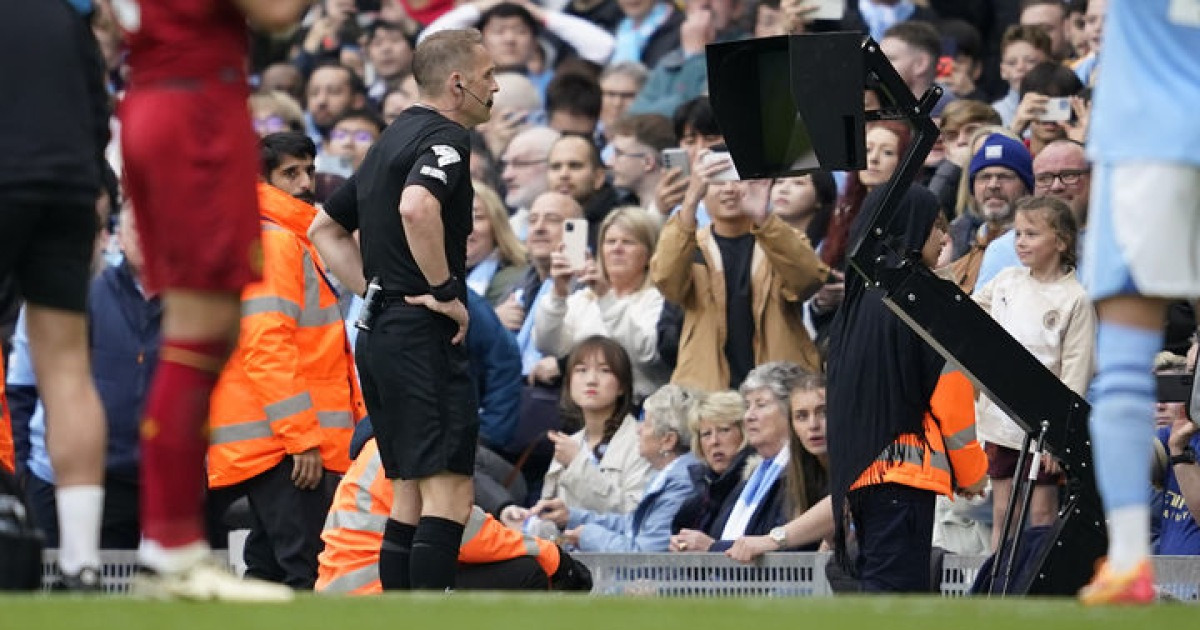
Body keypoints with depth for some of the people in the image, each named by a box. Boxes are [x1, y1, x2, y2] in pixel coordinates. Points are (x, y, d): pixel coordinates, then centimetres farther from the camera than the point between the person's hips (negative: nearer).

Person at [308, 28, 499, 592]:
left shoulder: (392, 140, 21)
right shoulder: (445, 137, -8)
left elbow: (325, 229, 28)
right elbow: (416, 208, -29)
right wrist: (447, 291, -20)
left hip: (378, 334, 10)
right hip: (424, 335, -10)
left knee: (409, 497, 11)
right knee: (448, 492, -12)